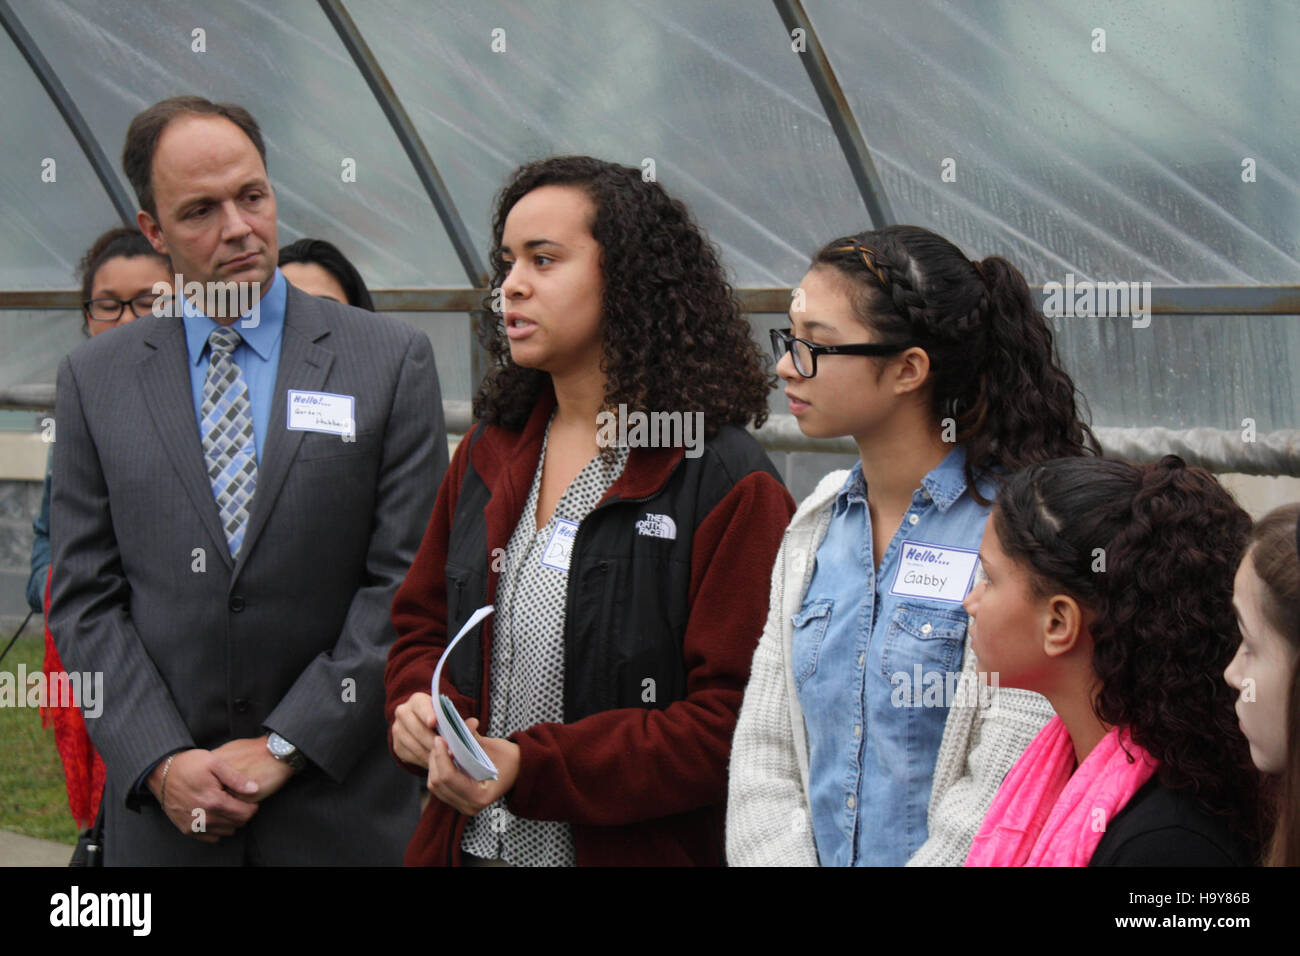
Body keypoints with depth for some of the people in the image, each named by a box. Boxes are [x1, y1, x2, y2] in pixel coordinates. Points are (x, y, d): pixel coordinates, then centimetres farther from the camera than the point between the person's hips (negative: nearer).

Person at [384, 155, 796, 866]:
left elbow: (734, 721, -18)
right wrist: (419, 707, -7)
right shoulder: (488, 454, 7)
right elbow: (421, 625, 16)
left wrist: (530, 767, -24)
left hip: (634, 849, -6)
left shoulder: (727, 485, -14)